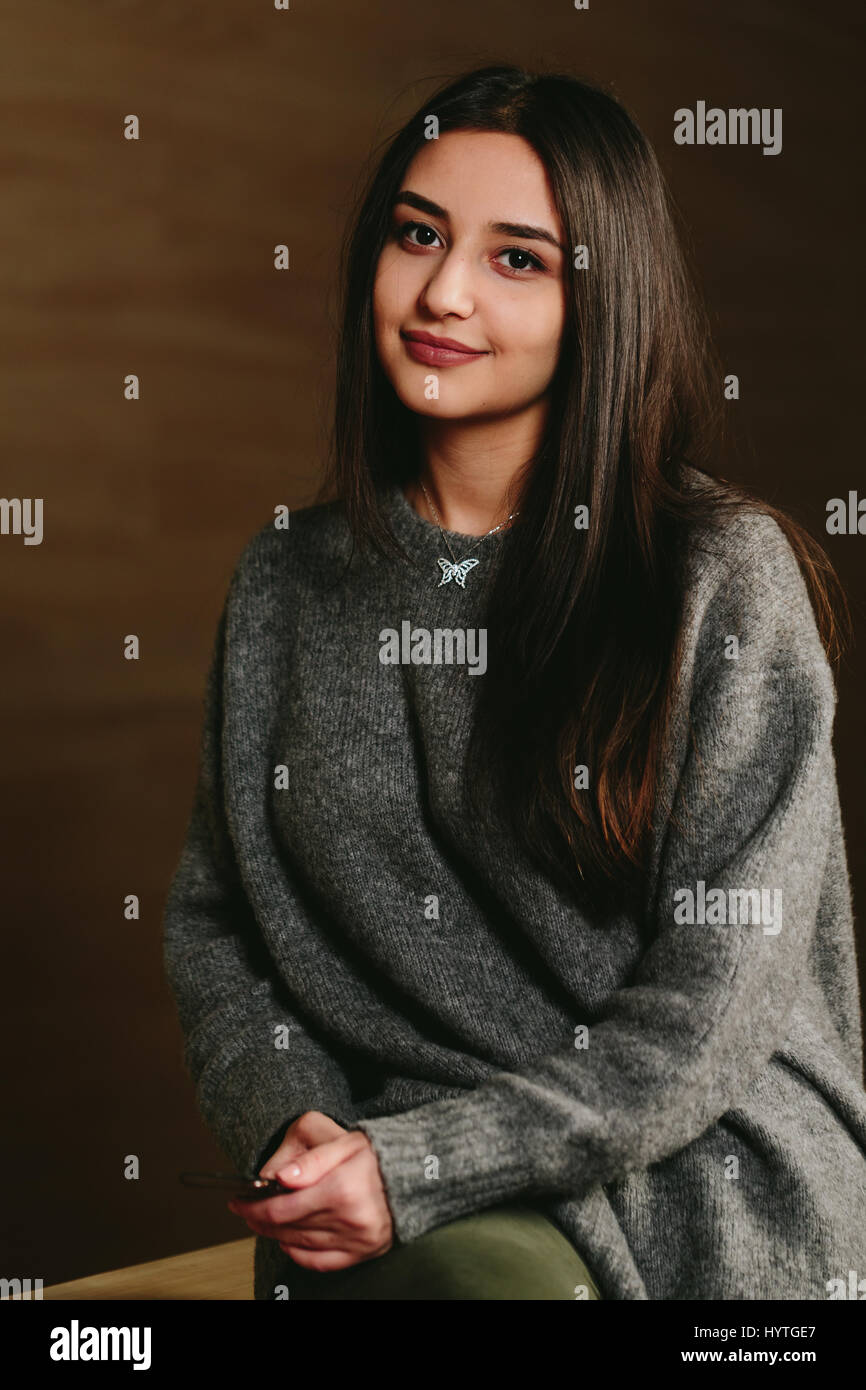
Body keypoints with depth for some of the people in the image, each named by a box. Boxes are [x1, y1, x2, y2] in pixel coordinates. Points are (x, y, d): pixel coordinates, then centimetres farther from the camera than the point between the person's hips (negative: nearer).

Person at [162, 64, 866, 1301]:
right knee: (499, 1272, -28)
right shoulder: (290, 582, 7)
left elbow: (716, 995, -9)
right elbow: (212, 919, 12)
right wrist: (292, 1122, -7)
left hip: (686, 1165, -2)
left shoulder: (728, 577, -7)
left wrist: (421, 1165, -15)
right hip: (374, 1165, 2)